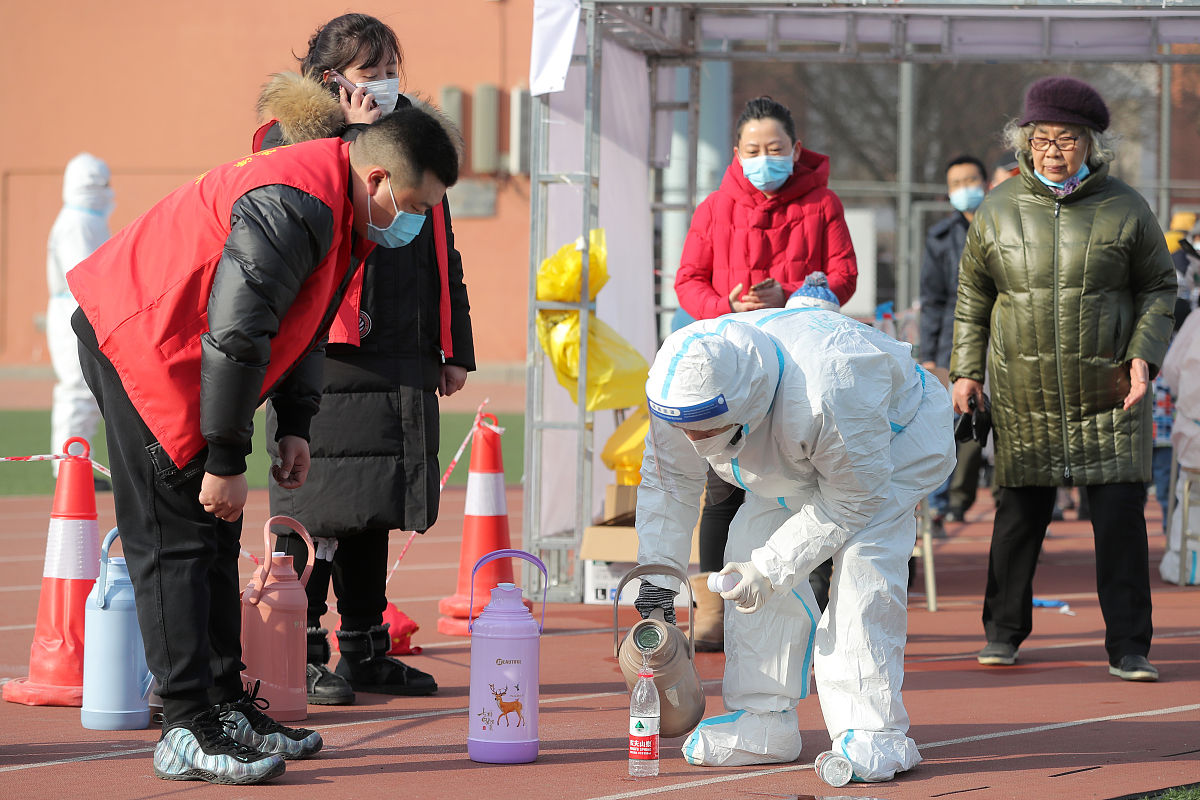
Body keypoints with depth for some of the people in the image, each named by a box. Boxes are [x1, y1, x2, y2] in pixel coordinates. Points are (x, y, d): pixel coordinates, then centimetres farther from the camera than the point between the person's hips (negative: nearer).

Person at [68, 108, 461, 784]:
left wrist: (295, 425, 9)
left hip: (187, 350, 10)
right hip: (141, 343, -10)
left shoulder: (341, 216, 5)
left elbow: (303, 321, 18)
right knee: (174, 538, -11)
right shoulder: (294, 207, -28)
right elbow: (235, 335, -30)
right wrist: (226, 462, -25)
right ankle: (189, 731, -12)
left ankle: (226, 704, 16)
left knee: (214, 538, 11)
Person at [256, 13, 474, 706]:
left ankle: (364, 649, 19)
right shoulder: (293, 138, -1)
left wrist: (454, 348, 18)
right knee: (317, 509, -5)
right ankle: (304, 655, 1)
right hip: (322, 356, -6)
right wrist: (353, 134, -16)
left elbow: (441, 253, 22)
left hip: (401, 358, 6)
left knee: (375, 508, 11)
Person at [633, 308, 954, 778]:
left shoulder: (828, 392, -45)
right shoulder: (682, 389, -26)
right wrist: (657, 574, -15)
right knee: (750, 547, -9)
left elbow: (853, 497, -30)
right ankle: (765, 722, 1)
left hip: (899, 435, -6)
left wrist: (772, 568, -31)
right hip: (797, 455, 6)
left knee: (863, 559, -26)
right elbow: (669, 481, -8)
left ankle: (871, 731, -22)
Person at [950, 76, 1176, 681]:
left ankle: (1128, 648, 2)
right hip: (1025, 402, 1)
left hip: (1109, 398, -1)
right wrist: (966, 369, 6)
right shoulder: (999, 211, 3)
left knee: (1121, 518, -5)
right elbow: (973, 295, 12)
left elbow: (1158, 287, 8)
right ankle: (1003, 632, 23)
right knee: (1019, 516, 6)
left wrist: (1144, 354, -6)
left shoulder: (1124, 209, 0)